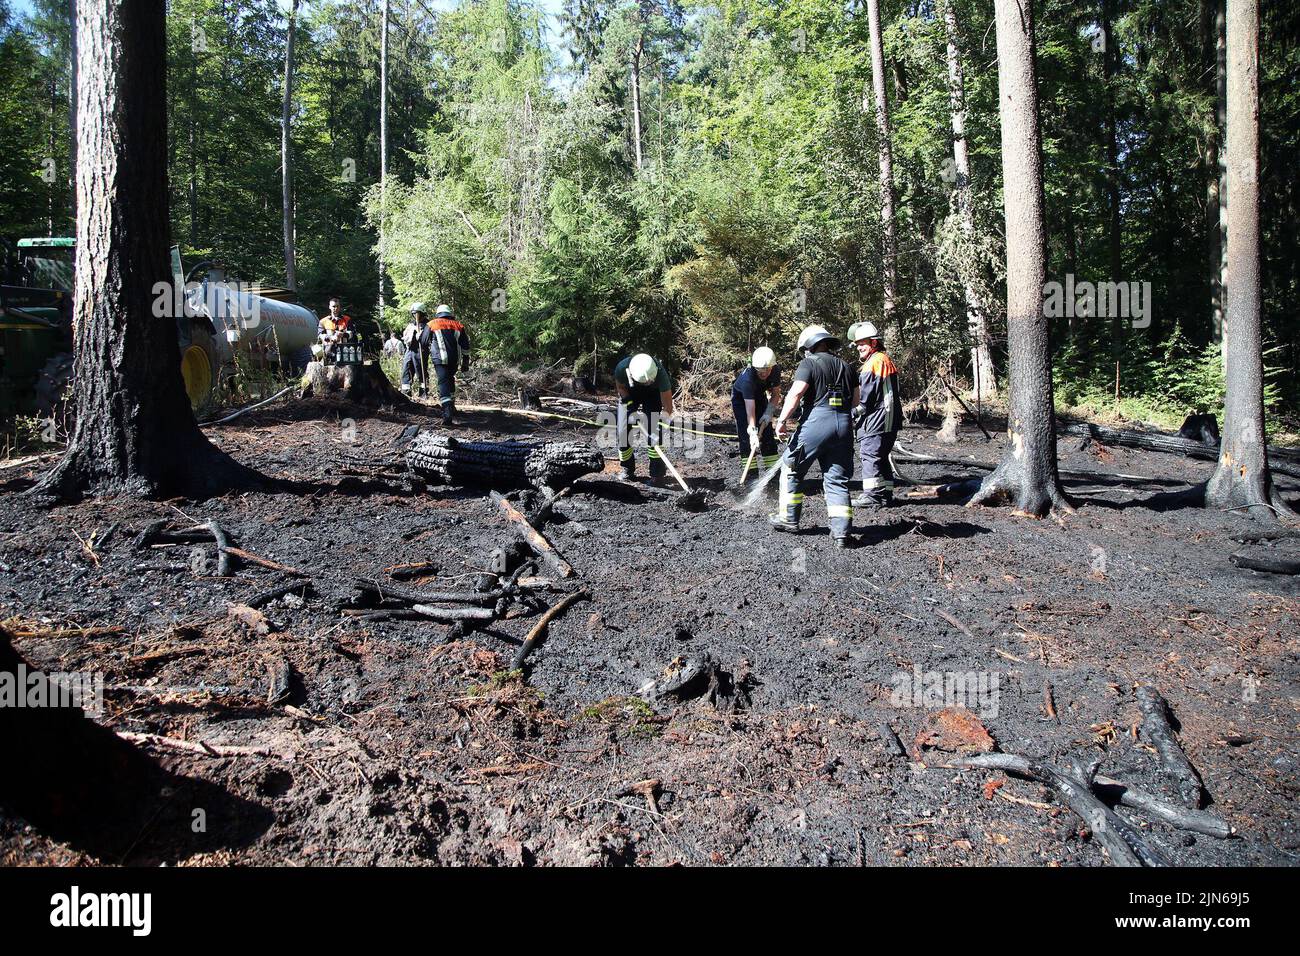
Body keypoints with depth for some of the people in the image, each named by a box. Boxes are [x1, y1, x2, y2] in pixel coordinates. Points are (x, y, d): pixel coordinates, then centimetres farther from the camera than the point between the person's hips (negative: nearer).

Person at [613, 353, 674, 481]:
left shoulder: (660, 373, -39)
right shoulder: (621, 368, -36)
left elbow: (667, 404, -34)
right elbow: (620, 387, -13)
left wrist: (666, 414, -49)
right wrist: (630, 405, -23)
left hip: (653, 394, -2)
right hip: (629, 393, 2)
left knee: (654, 430, -15)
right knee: (623, 431, -4)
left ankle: (657, 471, -4)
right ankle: (627, 469, 14)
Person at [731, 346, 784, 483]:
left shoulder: (776, 370, -24)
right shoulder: (747, 377, -40)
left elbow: (776, 393, -8)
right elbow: (750, 409, -43)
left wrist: (769, 412, -22)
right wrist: (753, 432, -50)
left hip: (759, 396, 5)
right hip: (740, 398, -5)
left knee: (767, 433, 0)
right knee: (746, 436, -15)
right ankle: (750, 473, -12)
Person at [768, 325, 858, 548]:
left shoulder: (809, 363, 0)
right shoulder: (845, 365, 19)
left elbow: (796, 392, -14)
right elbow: (855, 400, 20)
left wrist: (782, 420, -13)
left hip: (816, 421, -6)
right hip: (844, 423, 6)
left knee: (791, 469, 12)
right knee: (837, 479, 8)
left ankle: (788, 519, 15)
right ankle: (841, 530, 0)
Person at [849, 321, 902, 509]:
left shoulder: (875, 361, -11)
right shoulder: (887, 360, 22)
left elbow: (866, 395, -15)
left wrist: (854, 414, -5)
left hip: (876, 418, -10)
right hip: (888, 418, 10)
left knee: (870, 454, -9)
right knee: (881, 456, 14)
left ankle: (871, 495, -10)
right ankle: (885, 494, 17)